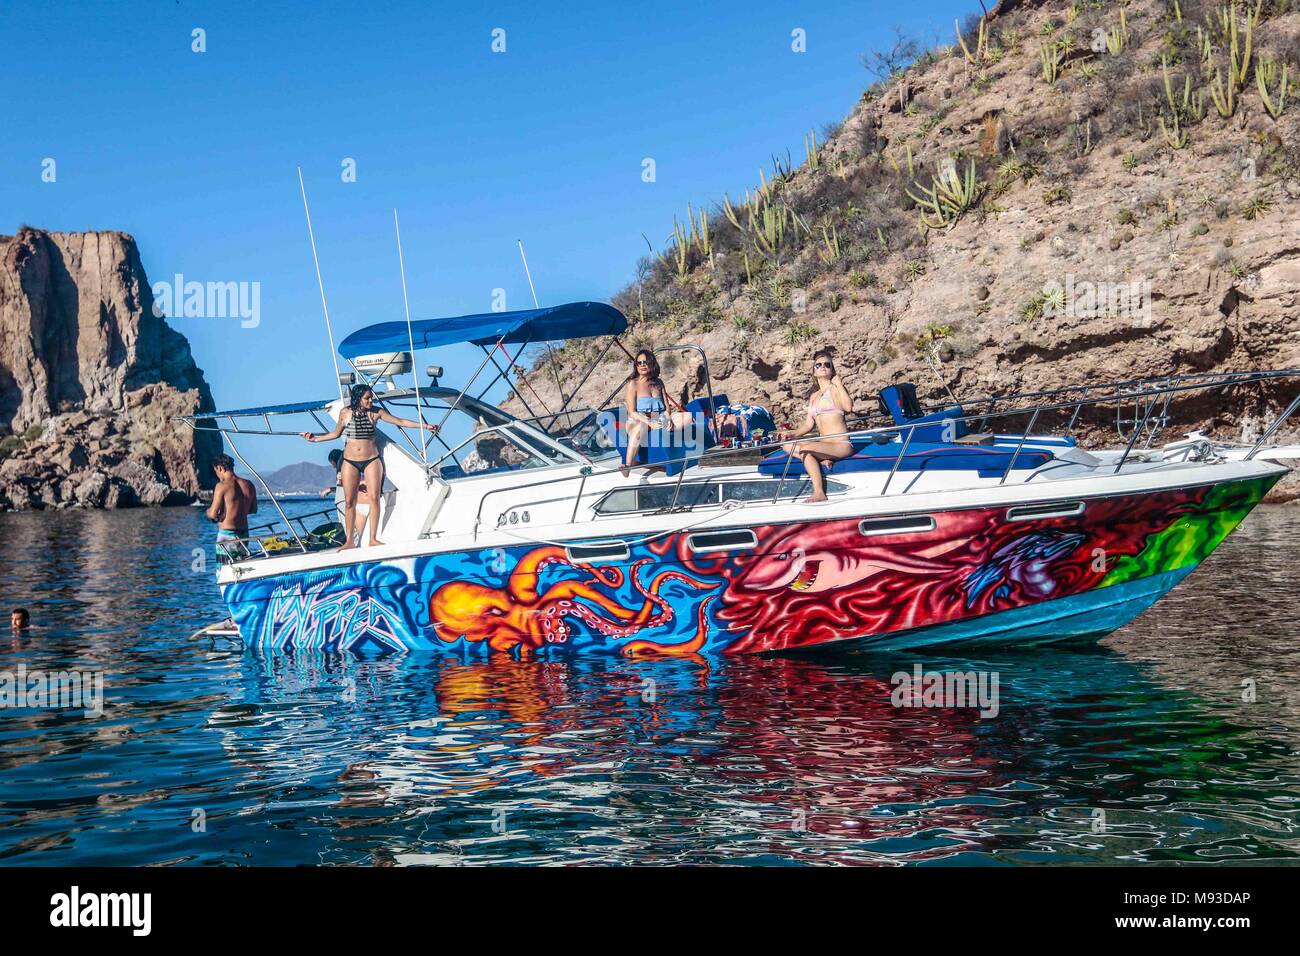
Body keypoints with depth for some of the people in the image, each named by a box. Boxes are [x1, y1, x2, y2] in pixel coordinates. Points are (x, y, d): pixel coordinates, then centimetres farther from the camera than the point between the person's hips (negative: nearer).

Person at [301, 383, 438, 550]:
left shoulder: (376, 412, 0)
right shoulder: (346, 413, 1)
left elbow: (400, 422, 2)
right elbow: (336, 433, 17)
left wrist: (425, 426, -3)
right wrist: (315, 438, 13)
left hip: (372, 460, 0)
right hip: (350, 461, 0)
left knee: (374, 498, -10)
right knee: (349, 501, -2)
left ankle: (373, 539, -5)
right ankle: (349, 541, 4)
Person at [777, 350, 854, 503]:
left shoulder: (834, 388, -1)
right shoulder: (813, 395, 19)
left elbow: (848, 407, -21)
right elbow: (809, 425, 18)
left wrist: (838, 383, -12)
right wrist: (793, 434, 2)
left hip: (841, 444, -8)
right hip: (824, 443, 8)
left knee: (805, 449, -29)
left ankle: (819, 493, -29)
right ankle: (821, 460, -15)